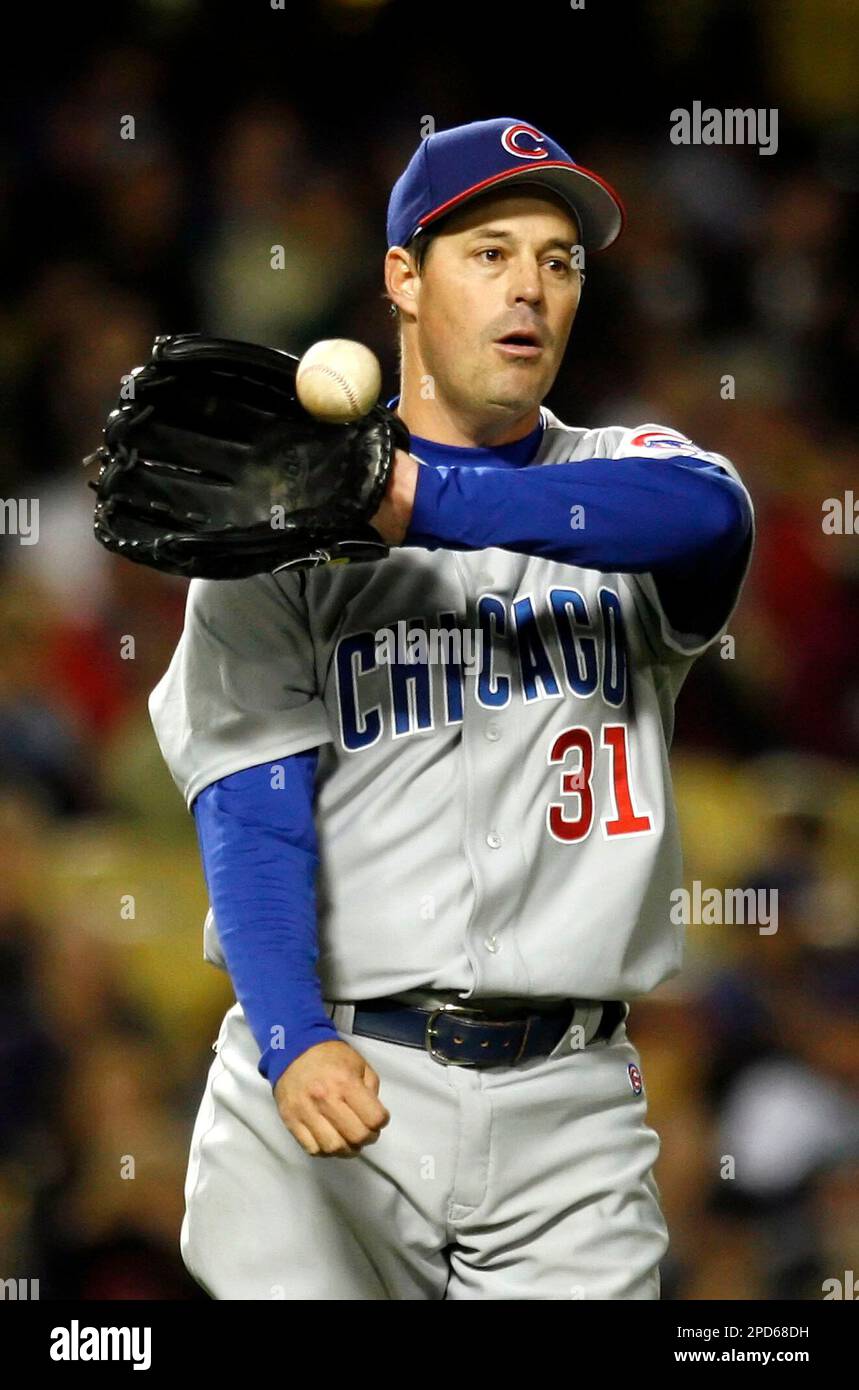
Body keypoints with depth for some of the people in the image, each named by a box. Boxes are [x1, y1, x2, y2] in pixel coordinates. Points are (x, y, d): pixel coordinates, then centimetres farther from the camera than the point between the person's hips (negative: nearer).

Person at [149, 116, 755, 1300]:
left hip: (574, 1108, 2)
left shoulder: (628, 478, 10)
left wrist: (423, 501, -28)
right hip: (335, 1082, -2)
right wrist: (293, 1042, -26)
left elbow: (711, 512, -16)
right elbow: (249, 803, -8)